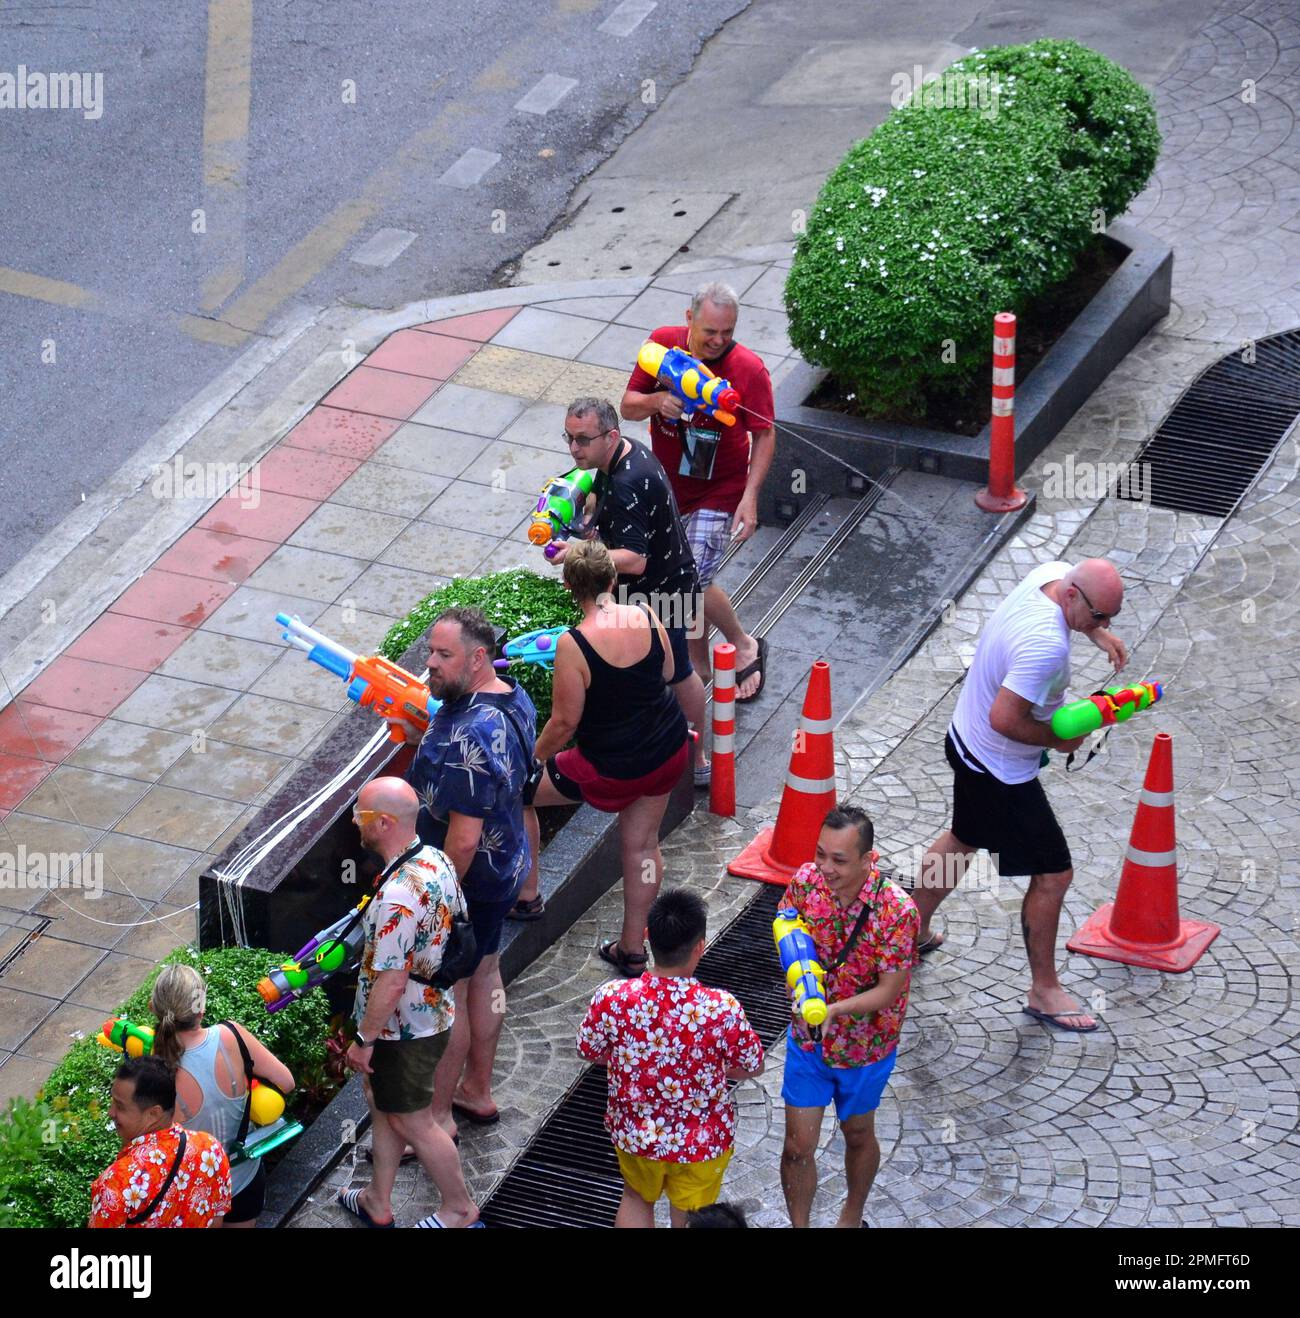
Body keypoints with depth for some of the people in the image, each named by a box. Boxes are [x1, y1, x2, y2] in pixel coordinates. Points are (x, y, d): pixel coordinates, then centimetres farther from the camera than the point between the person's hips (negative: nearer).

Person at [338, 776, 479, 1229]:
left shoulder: (396, 896, -35)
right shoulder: (437, 860, -6)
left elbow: (390, 983, -30)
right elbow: (458, 925, 9)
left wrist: (363, 1039, -18)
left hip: (403, 1029, -9)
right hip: (435, 1010, 9)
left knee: (412, 1122, 12)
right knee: (381, 1102, 25)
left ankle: (460, 1208, 29)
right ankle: (377, 1201, 40)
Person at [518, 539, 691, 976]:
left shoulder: (573, 644, -24)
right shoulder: (645, 617, -9)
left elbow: (565, 721, -17)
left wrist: (534, 756, 0)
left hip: (614, 768, -6)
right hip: (669, 751, 6)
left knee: (515, 789, 15)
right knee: (642, 843, 22)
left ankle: (525, 891, 28)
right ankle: (632, 948, 32)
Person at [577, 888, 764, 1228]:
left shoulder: (612, 999, -26)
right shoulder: (722, 1009, -30)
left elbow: (589, 1051, -6)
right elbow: (753, 1067, -12)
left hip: (633, 1133, 2)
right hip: (700, 1143, -2)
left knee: (637, 1198, 32)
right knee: (690, 1218, 23)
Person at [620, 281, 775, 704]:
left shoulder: (748, 368, -21)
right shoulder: (663, 344, -10)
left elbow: (765, 435, -11)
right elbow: (627, 407, -4)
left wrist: (750, 497, -21)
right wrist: (655, 401, -27)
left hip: (719, 490, -5)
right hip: (667, 485, 5)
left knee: (694, 582, -15)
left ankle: (744, 646, 10)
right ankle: (699, 665, 32)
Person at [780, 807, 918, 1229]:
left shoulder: (897, 910, -30)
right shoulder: (806, 880, -18)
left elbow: (889, 991, -24)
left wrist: (835, 1009, -40)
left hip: (864, 1046, -2)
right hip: (807, 1037, 2)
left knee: (858, 1135, 23)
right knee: (798, 1146, 7)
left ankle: (852, 1217, 48)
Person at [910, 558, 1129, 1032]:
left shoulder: (1051, 573, -9)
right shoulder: (1046, 646, -38)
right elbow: (1004, 719, -35)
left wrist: (1098, 634, 6)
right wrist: (1058, 739, -20)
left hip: (967, 740, 10)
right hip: (1000, 771, -10)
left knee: (964, 839, 32)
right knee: (1053, 874, 1)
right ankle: (1044, 992, 14)